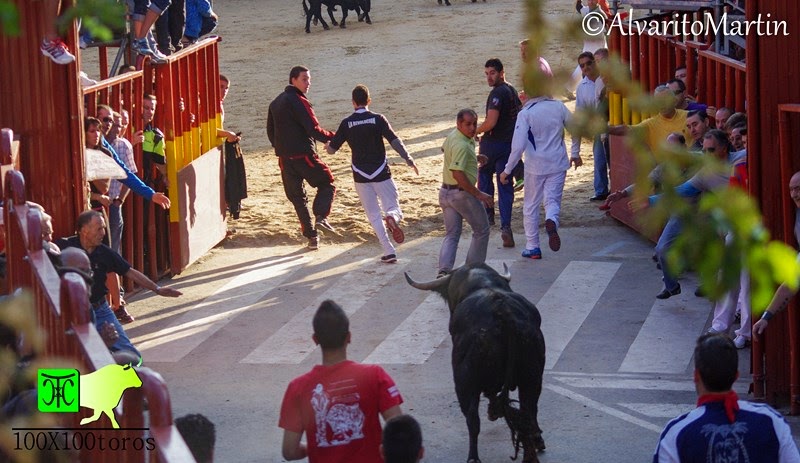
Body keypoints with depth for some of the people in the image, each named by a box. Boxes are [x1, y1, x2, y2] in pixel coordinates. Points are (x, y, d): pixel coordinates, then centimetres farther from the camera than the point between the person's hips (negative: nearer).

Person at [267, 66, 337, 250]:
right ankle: (320, 217, -15)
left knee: (297, 196, 10)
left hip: (284, 158, 7)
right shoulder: (299, 102, -11)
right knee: (326, 183, 8)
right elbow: (313, 129, -18)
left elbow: (270, 132, 22)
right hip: (304, 155, -7)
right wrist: (333, 137, -5)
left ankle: (311, 235, 6)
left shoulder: (275, 103, 15)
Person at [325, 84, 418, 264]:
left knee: (374, 215, 8)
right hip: (381, 173, -1)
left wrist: (327, 145, 28)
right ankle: (392, 217, -30)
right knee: (393, 208, 8)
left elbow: (331, 149, 5)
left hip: (361, 176, 1)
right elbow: (395, 141, -13)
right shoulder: (377, 119, -5)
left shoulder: (347, 123, -1)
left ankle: (389, 252, -3)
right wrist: (409, 160, -7)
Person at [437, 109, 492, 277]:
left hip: (446, 192, 9)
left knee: (451, 235, 9)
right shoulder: (462, 145, -24)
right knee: (481, 231, 11)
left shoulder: (452, 136, 7)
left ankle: (444, 270, -9)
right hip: (462, 194, -9)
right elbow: (458, 174, -31)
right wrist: (478, 194, -26)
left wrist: (473, 158, 28)